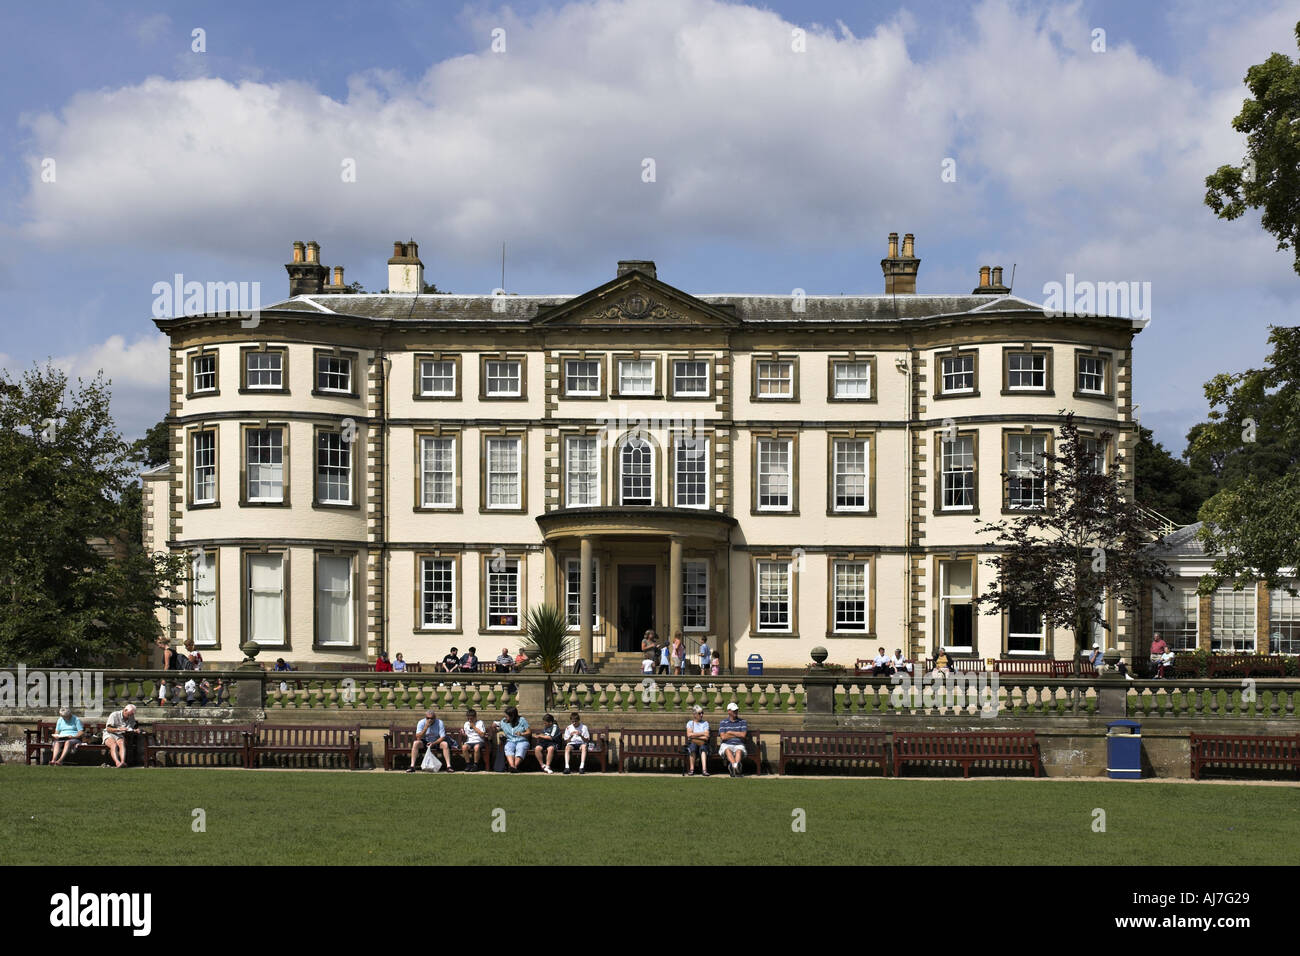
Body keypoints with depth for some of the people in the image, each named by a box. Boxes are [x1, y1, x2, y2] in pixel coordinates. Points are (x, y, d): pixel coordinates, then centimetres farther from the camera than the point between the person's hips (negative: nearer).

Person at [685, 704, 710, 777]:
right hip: (692, 743, 0)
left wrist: (695, 736, -6)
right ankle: (691, 769, -33)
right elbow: (689, 734, -6)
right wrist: (702, 733, -5)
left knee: (703, 748, -35)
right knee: (693, 746, -36)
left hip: (702, 743, 0)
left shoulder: (705, 723, 14)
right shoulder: (690, 723, 13)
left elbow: (706, 737, 0)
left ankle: (704, 769, -48)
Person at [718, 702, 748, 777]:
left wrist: (730, 732, 3)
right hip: (726, 745, 0)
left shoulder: (742, 722, 16)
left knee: (739, 750, -36)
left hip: (738, 745, 0)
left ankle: (733, 767, -64)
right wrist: (738, 734, 2)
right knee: (727, 750, -36)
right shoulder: (723, 723, 13)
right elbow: (723, 737, -3)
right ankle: (736, 766, -60)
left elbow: (743, 735, 0)